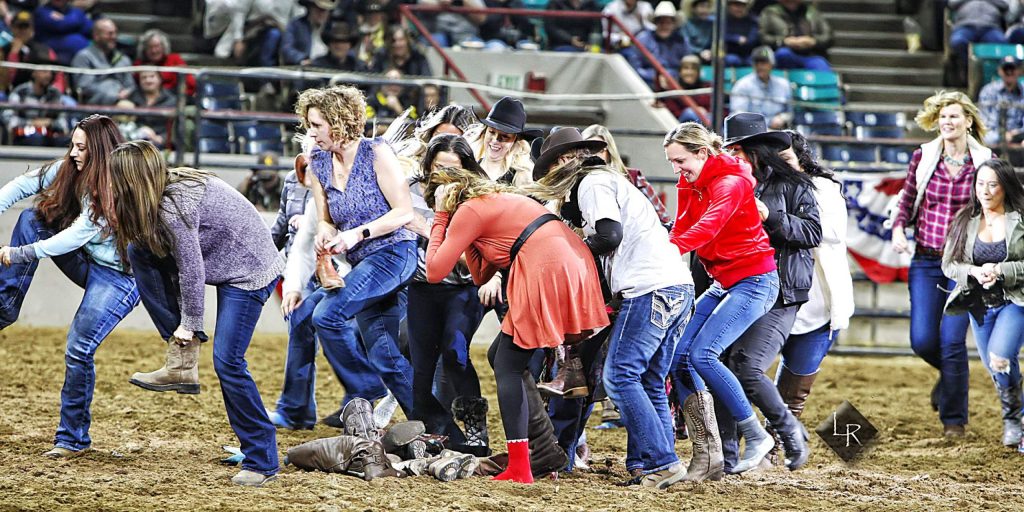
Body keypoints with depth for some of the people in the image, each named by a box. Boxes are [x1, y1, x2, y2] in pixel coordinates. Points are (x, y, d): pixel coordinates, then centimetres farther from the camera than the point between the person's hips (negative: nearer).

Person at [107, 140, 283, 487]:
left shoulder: (173, 207, -26)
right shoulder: (167, 189, 2)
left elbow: (191, 270, -21)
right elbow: (174, 260, 8)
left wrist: (190, 325, -9)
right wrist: (180, 323, 6)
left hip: (249, 272, -10)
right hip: (225, 261, 10)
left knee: (227, 361, -13)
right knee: (140, 251, 0)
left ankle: (262, 461, -4)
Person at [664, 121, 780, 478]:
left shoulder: (730, 183, -17)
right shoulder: (690, 185, 9)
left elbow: (707, 228, -33)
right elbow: (680, 230, -1)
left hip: (754, 281, -9)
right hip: (722, 284, 9)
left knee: (702, 354, -23)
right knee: (679, 356, -5)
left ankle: (756, 436, -12)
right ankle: (706, 457, -6)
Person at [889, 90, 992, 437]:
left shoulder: (985, 161, -3)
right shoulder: (923, 157, 2)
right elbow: (907, 199, 11)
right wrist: (898, 228, -7)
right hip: (926, 261, 2)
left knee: (952, 340, -8)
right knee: (922, 340, -2)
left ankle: (954, 418, 8)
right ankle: (948, 374, 33)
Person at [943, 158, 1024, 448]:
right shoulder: (965, 222, 2)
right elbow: (948, 264, 2)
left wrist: (1001, 270, -23)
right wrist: (974, 272, -17)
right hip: (980, 303, 5)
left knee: (1000, 359, -23)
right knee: (993, 368, 12)